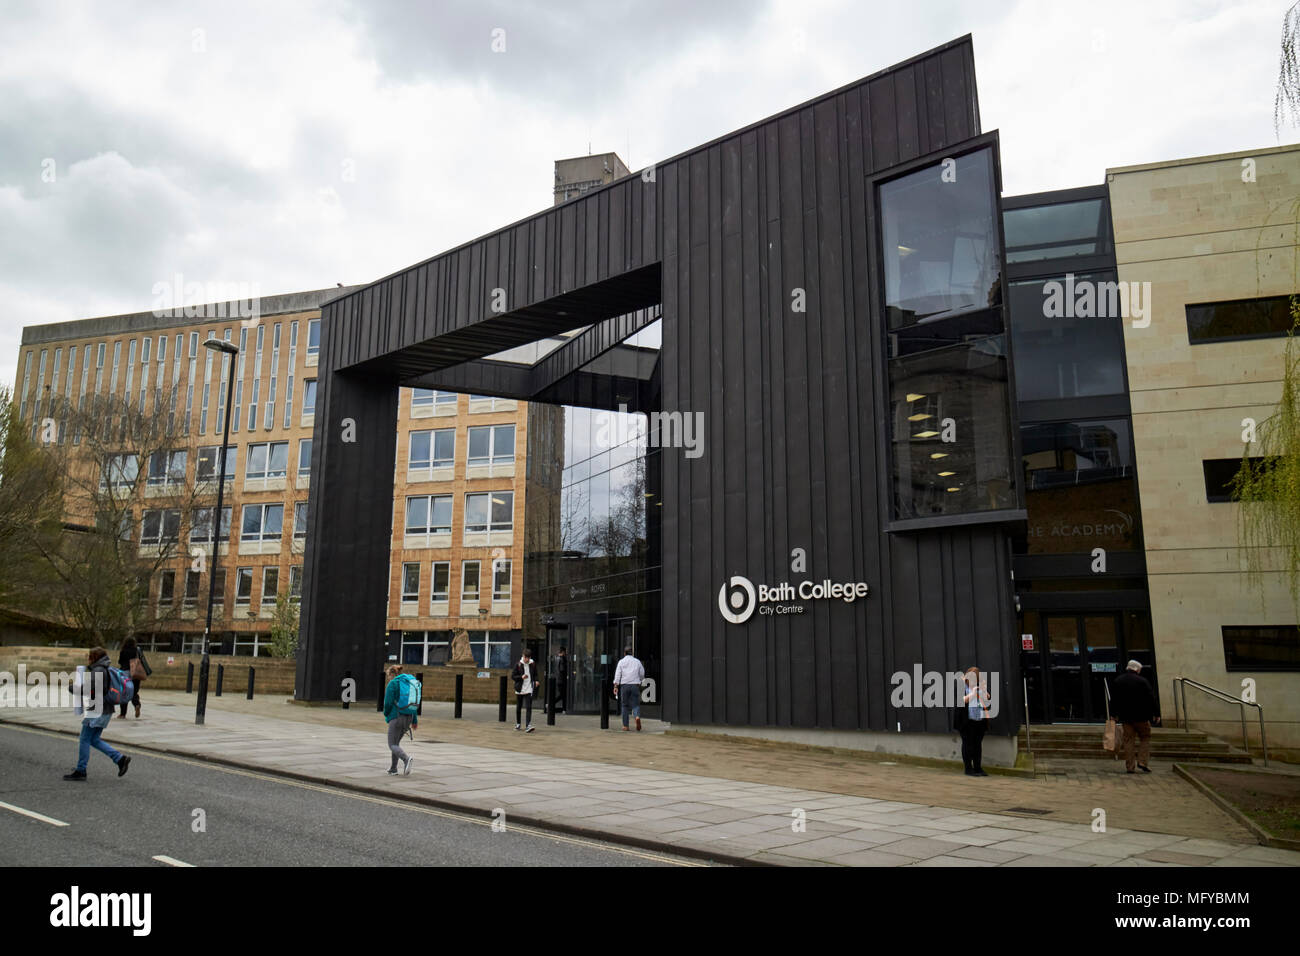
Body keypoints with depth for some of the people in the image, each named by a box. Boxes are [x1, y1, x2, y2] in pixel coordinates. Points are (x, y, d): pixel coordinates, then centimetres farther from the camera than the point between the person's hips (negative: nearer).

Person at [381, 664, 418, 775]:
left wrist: (386, 714, 9)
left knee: (392, 745, -1)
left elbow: (388, 702, -12)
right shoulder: (411, 682, 12)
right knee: (396, 742, 21)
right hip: (409, 717, 7)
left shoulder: (392, 684, -8)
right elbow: (414, 703, 14)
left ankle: (407, 758, -26)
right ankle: (393, 768, 24)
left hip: (396, 717, -7)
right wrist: (415, 720, 17)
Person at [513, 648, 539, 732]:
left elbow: (535, 675, 14)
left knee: (529, 708, -12)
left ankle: (529, 725, -18)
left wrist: (536, 681, -6)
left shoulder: (533, 664, 3)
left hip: (529, 689, 0)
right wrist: (521, 677, -20)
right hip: (520, 689, 0)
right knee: (518, 707, 13)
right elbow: (514, 676, -2)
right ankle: (517, 724, 30)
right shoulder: (518, 664, -3)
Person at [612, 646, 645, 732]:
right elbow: (642, 674, 13)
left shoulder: (621, 662, 4)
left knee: (624, 705, 9)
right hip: (635, 685, 1)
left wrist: (615, 686, -7)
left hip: (624, 685, -1)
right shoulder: (637, 661, 9)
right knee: (635, 704, 2)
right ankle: (637, 716, -29)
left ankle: (625, 725, 8)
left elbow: (617, 674, -4)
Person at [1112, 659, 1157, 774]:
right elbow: (1151, 698, -6)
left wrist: (1116, 714, 17)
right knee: (1145, 738, 11)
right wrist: (1154, 713, 2)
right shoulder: (1142, 681, -7)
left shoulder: (1118, 681, 7)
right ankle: (1142, 761, 0)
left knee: (1128, 740, 6)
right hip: (1140, 716, -4)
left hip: (1125, 716, 4)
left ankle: (1129, 766, 4)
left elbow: (1113, 699, 11)